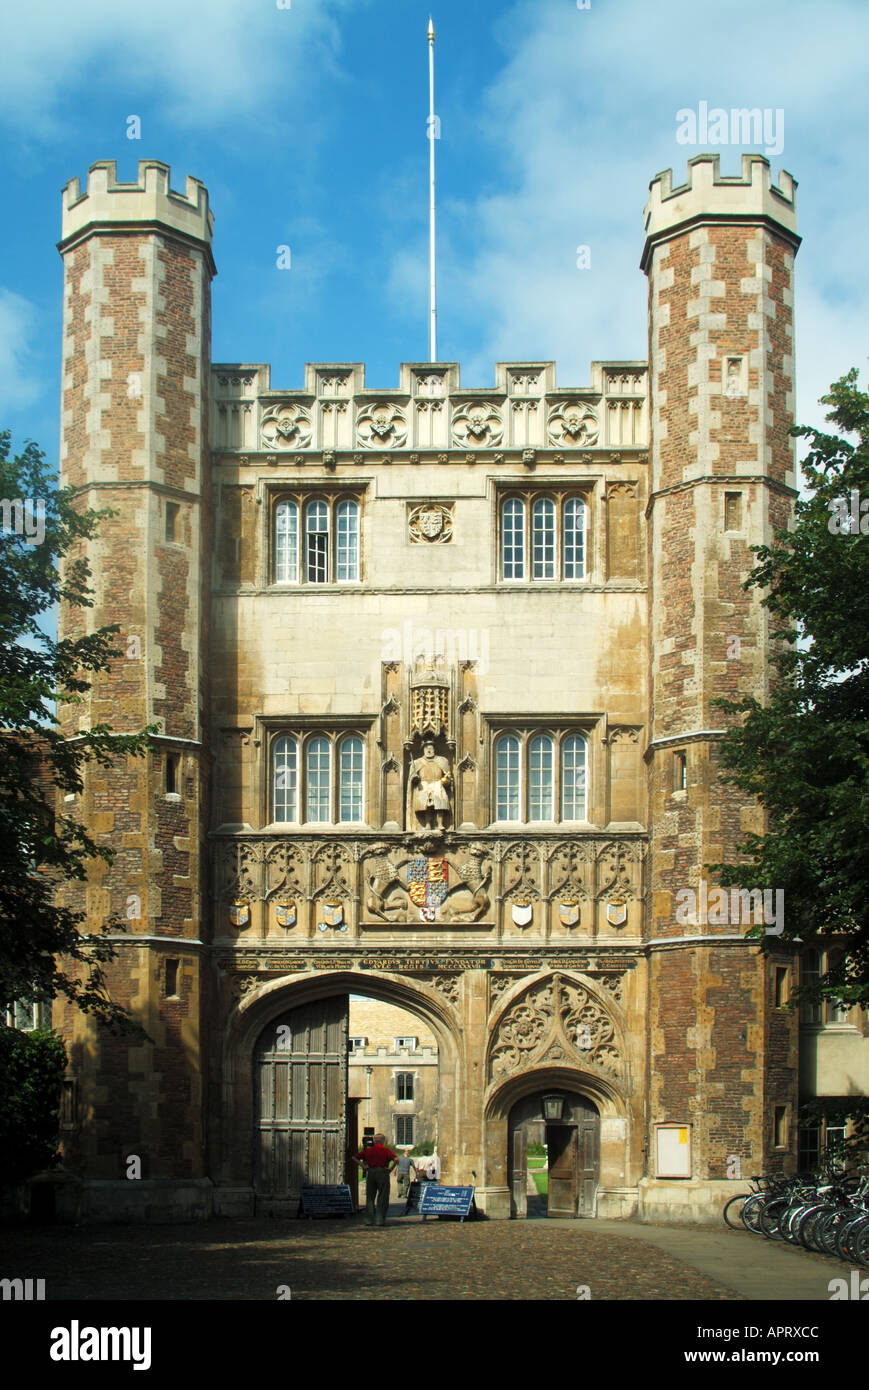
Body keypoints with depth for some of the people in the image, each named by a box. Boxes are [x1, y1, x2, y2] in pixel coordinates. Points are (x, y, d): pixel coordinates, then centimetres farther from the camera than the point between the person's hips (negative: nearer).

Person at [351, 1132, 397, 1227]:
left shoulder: (368, 1150, 9)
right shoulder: (386, 1151, -1)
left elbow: (354, 1157, 10)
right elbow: (396, 1159, -17)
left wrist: (363, 1166, 4)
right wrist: (391, 1168, -6)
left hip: (370, 1172, 3)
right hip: (382, 1172, -3)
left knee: (370, 1197, 10)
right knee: (382, 1198, 4)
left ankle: (369, 1220, 8)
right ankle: (380, 1220, 0)